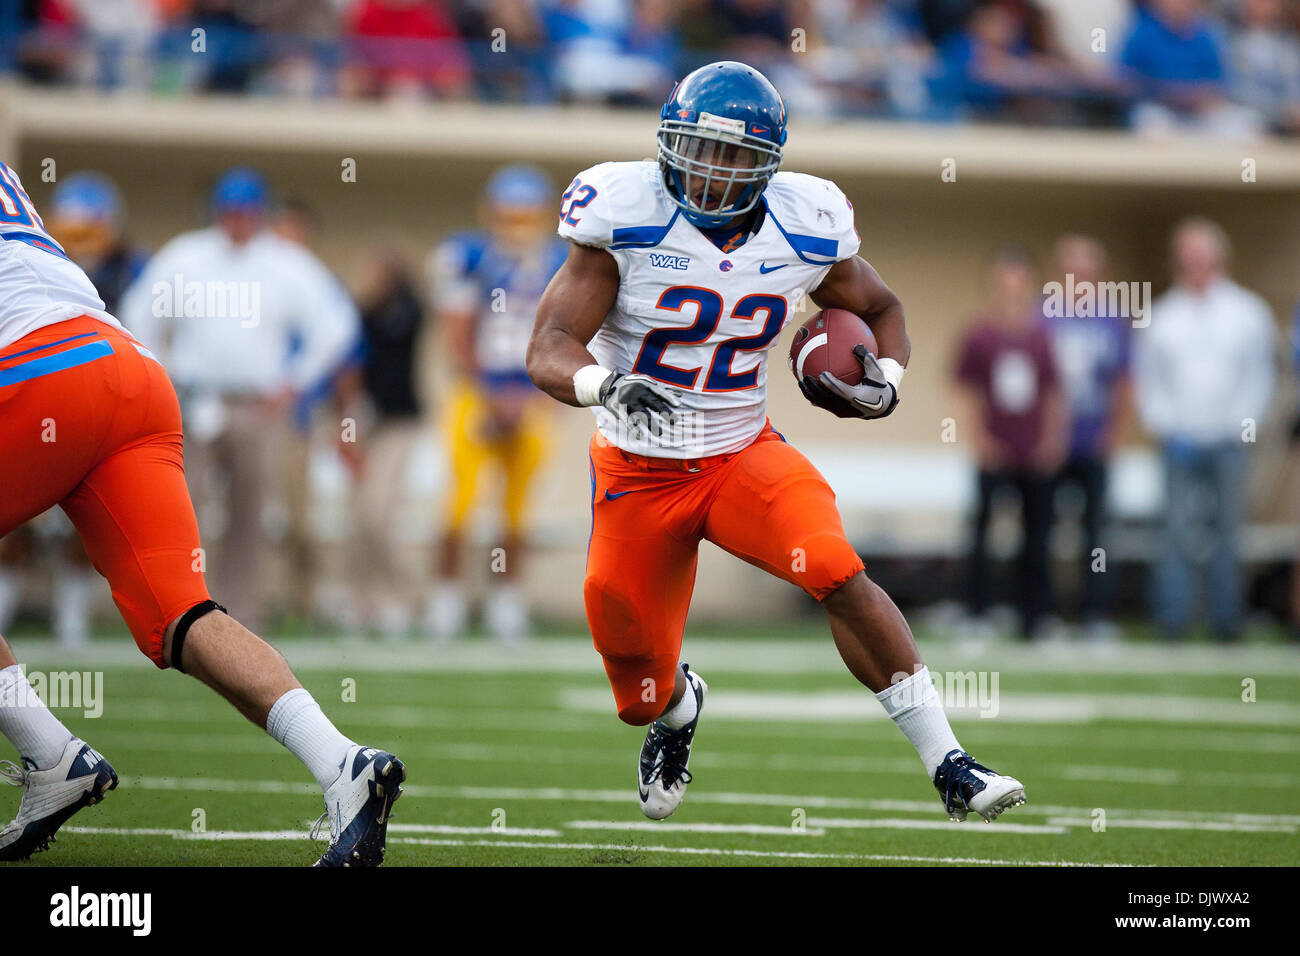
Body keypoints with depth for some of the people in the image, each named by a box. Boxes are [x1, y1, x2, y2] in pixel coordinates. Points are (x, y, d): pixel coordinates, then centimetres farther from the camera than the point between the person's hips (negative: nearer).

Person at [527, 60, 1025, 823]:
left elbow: (880, 309, 13)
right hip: (638, 473, -1)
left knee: (837, 572, -28)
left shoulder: (806, 232, -8)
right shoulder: (628, 218, -17)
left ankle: (950, 769, -24)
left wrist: (885, 381, -9)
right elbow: (549, 351, -21)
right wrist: (607, 386, -43)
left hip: (744, 454, 1)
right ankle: (678, 708, 50)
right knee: (642, 699, 8)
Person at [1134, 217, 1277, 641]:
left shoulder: (1247, 312, 4)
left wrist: (1239, 428, -5)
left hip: (1229, 443, 0)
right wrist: (1168, 430, -3)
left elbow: (1259, 378, 5)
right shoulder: (1162, 316, 7)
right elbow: (1149, 382, 8)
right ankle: (1172, 621, -7)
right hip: (1182, 444, 0)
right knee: (1178, 533, -7)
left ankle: (1226, 621, 7)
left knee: (1228, 534, 1)